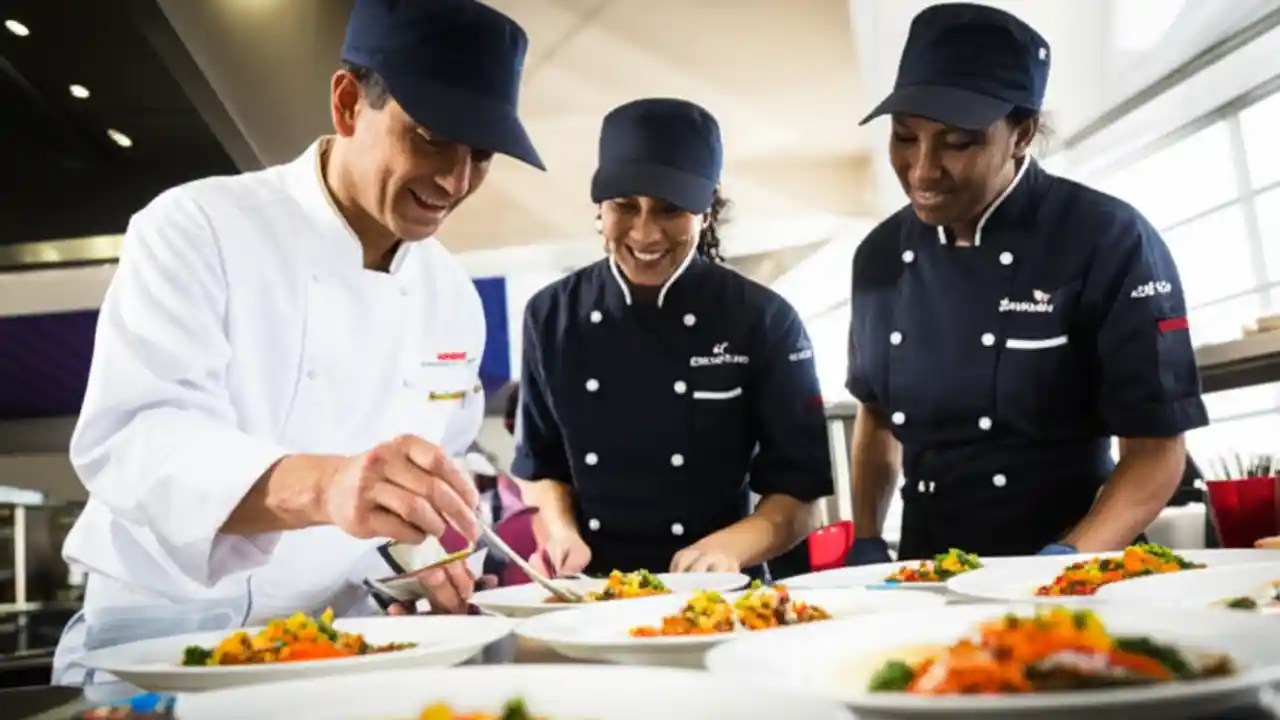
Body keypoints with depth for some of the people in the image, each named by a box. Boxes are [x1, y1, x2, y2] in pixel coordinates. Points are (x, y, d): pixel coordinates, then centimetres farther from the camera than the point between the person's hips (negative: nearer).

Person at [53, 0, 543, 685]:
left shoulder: (455, 297, 3)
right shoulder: (194, 227, -13)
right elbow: (126, 439, -26)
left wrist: (425, 542, -7)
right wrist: (321, 486, -43)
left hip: (339, 632, 4)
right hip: (159, 633, -3)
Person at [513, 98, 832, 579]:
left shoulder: (763, 321, -4)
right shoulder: (552, 316, 3)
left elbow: (799, 489, -2)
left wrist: (730, 547, -18)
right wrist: (562, 534, -5)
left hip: (715, 593, -1)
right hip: (591, 590, 2)